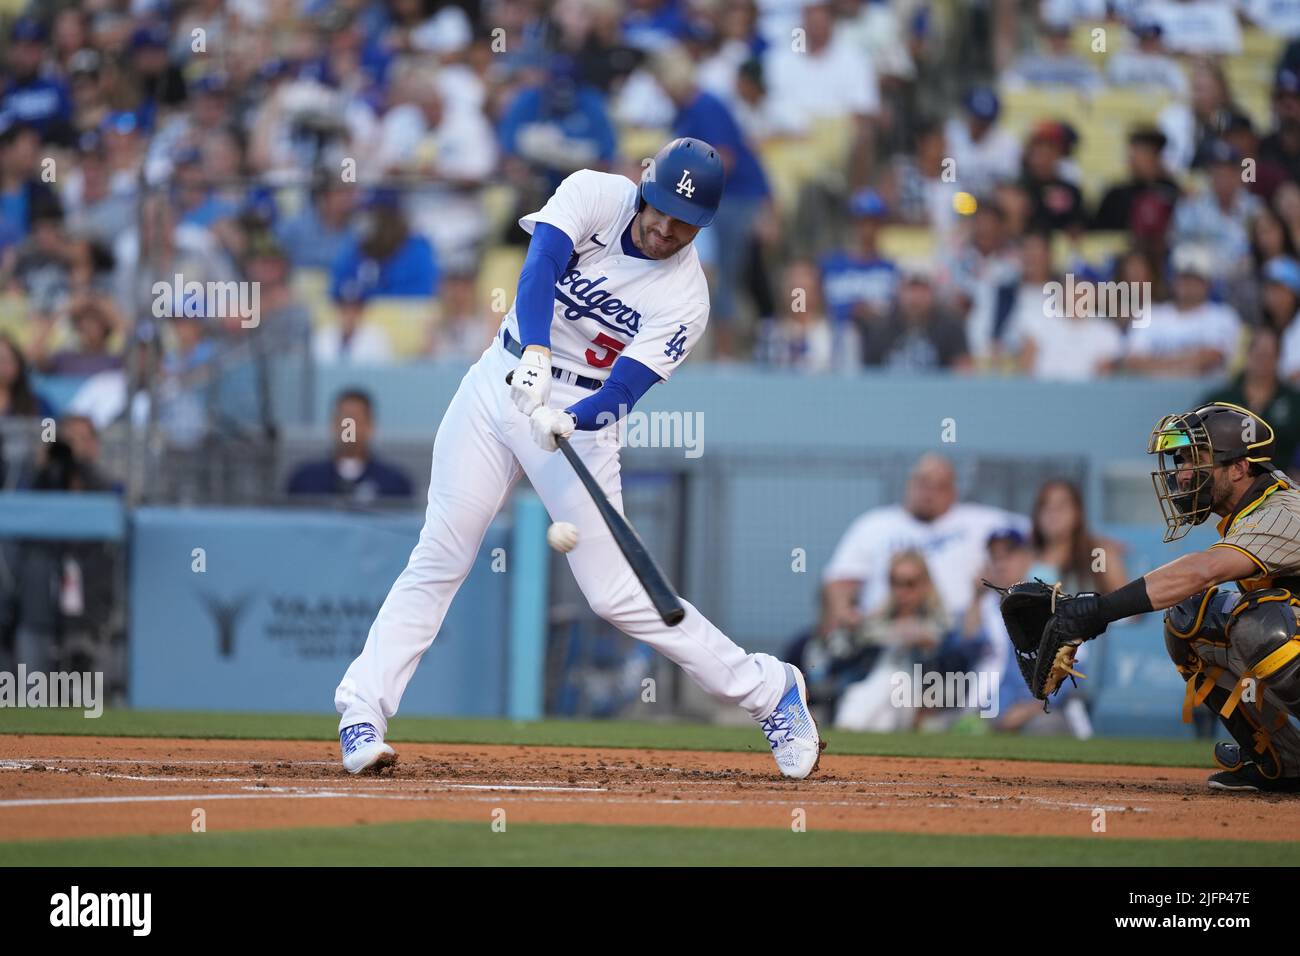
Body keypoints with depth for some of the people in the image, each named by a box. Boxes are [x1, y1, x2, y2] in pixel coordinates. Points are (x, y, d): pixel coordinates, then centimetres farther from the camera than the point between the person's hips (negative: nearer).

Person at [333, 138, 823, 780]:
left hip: (579, 414, -2)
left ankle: (768, 690, 7)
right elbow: (543, 260, -26)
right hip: (500, 384, 2)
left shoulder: (685, 299, -13)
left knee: (616, 594, -7)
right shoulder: (594, 195, -8)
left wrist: (566, 422, -41)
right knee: (439, 558, -7)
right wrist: (535, 353, -42)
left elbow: (623, 392, -21)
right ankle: (362, 713, -4)